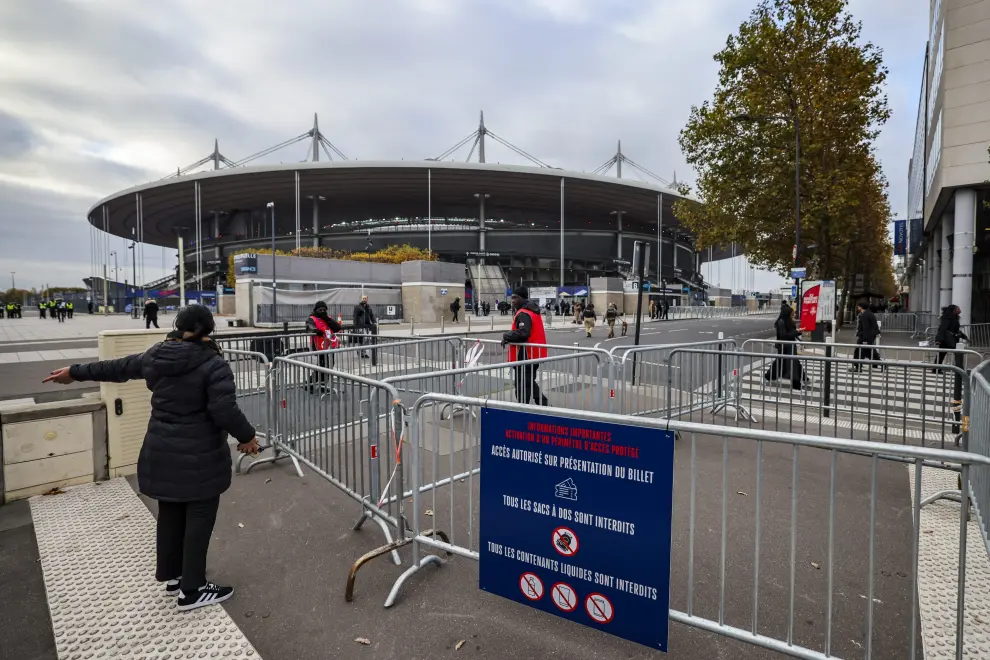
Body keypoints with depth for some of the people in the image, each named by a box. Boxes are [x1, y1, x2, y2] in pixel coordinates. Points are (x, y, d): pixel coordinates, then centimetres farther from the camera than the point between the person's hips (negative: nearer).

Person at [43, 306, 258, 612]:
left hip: (162, 452, 7)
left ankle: (171, 576, 37)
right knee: (199, 519, 5)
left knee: (169, 513, 21)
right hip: (199, 456, -7)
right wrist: (246, 436, -7)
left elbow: (117, 367, 16)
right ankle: (192, 591, 15)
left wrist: (75, 372, 33)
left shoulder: (155, 356, 2)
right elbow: (225, 411, -23)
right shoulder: (214, 365, -19)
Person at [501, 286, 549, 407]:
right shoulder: (532, 311, 14)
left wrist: (506, 337, -17)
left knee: (522, 385, -2)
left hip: (525, 355, -11)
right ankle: (544, 403, 26)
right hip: (533, 354, 11)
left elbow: (523, 333, -31)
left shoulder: (523, 314, -18)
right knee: (529, 382, 23)